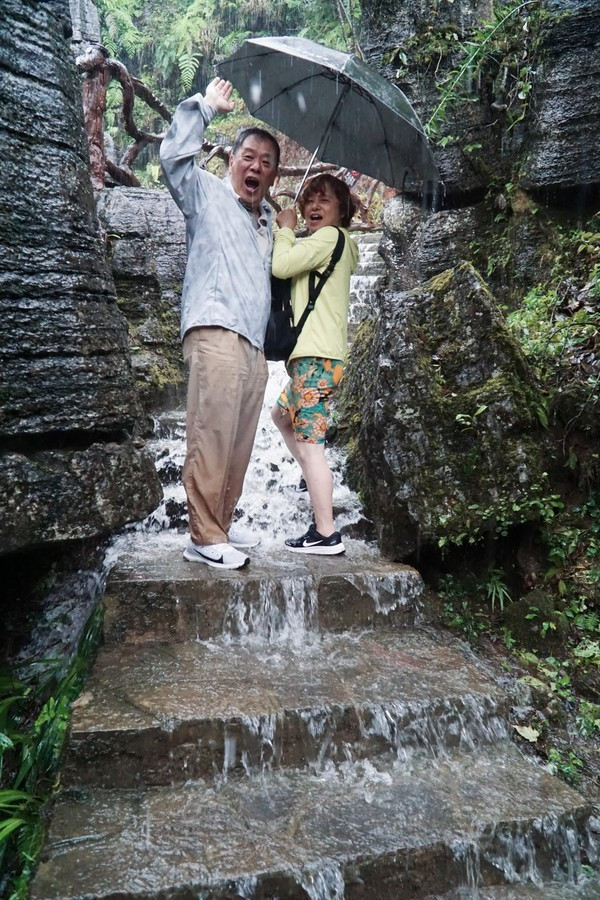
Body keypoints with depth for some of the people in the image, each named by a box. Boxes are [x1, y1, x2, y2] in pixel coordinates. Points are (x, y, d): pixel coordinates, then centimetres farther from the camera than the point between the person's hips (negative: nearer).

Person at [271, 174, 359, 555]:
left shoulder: (329, 237, -6)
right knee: (281, 415, 27)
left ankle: (326, 534, -7)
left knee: (309, 444, -11)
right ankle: (322, 494, 28)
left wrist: (286, 229, 0)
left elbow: (281, 265, -16)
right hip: (314, 355, 11)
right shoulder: (331, 244, 23)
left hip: (316, 356, -11)